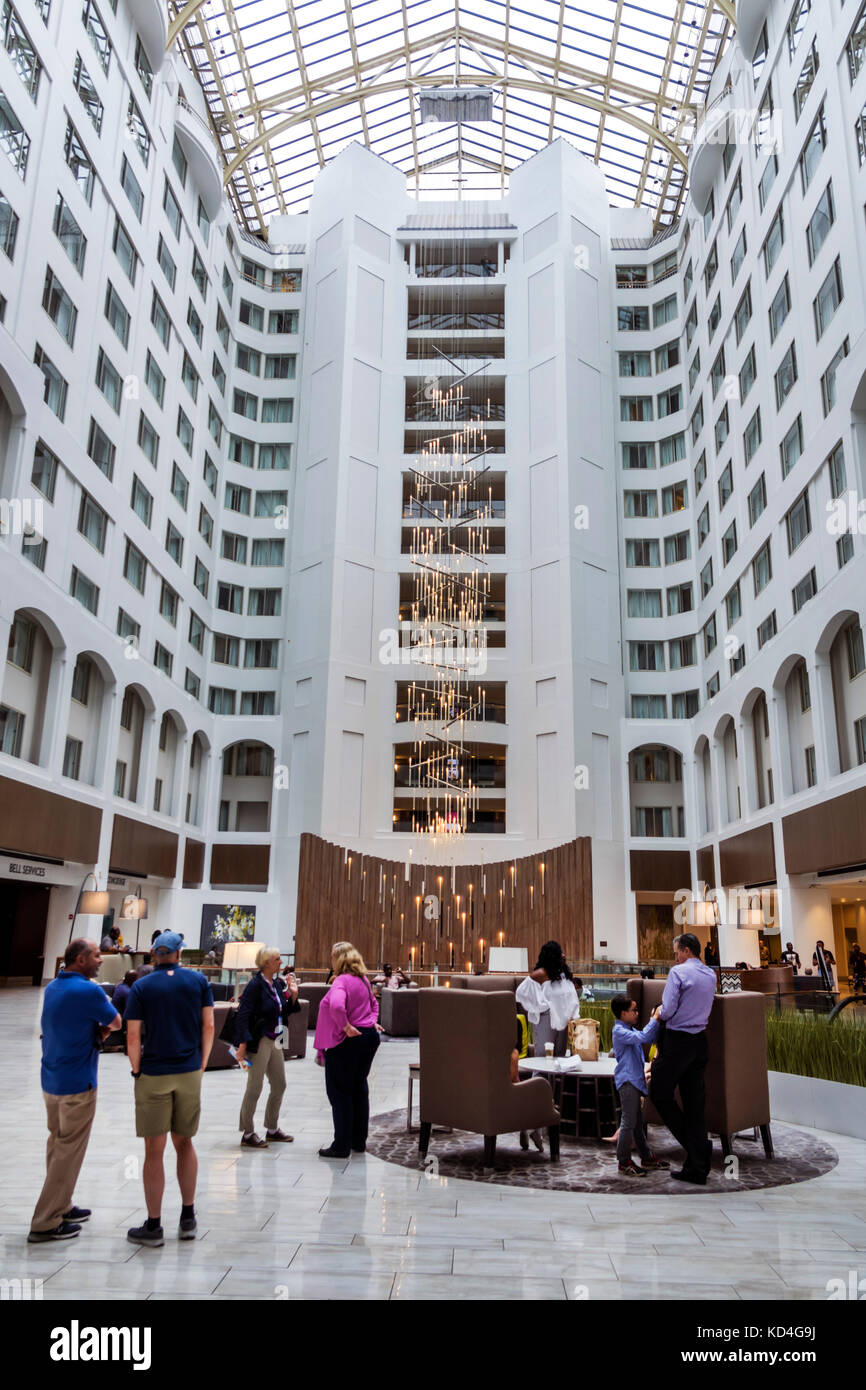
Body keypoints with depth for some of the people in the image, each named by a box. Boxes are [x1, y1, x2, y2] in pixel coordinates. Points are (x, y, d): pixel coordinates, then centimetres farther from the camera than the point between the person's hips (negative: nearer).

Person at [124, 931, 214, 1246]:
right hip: (189, 1073, 2)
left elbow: (133, 1036, -9)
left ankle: (153, 1226, 14)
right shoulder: (198, 981, 1)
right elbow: (209, 1027, -1)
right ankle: (188, 1218, 21)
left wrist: (136, 1070, 3)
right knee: (184, 1143, 16)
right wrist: (201, 1065, 7)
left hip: (153, 1075, -2)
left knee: (154, 1150, 6)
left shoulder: (141, 987, -4)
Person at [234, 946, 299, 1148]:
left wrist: (293, 994, 0)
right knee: (254, 1089, 1)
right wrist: (243, 1044, -23)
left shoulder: (277, 983, 7)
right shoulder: (256, 985, -16)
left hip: (275, 1041, 9)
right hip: (259, 1041, -9)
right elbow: (243, 1015, -19)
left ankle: (272, 1129, 30)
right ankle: (247, 1134, 15)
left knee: (279, 1085, 15)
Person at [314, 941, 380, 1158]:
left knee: (340, 1092, 2)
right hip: (369, 1037, 9)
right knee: (359, 1089, 17)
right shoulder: (363, 980, 10)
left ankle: (341, 1146, 8)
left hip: (347, 1042, -8)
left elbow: (336, 1006, -36)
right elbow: (373, 1004, 25)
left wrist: (346, 1027, -25)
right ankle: (359, 1141, 26)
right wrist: (371, 1022, 14)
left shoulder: (341, 981, -18)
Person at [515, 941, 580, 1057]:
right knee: (543, 1053, -5)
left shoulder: (564, 973, 10)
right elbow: (522, 991, -17)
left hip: (563, 1019, 7)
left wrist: (575, 1016, 6)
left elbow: (572, 996, 18)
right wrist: (541, 1007, -12)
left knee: (560, 1054, 13)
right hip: (546, 1019, -7)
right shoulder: (541, 974, -14)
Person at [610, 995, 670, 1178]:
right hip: (626, 1080, -10)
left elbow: (649, 1039, 17)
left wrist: (655, 1021, 5)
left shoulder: (631, 1030, 16)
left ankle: (647, 1158, 25)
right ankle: (624, 1161, 2)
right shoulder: (620, 1031, -16)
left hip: (634, 1080, 10)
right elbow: (642, 1037, -28)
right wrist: (655, 1019, -21)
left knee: (638, 1121, 16)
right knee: (629, 1121, -6)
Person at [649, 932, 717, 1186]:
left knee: (660, 1095, 6)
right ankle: (696, 1168, 12)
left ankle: (698, 1146, 0)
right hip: (700, 1042, 7)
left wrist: (659, 1014, 5)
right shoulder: (711, 975, 11)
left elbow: (667, 1010, -16)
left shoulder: (678, 972, -12)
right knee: (694, 1102, 9)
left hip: (677, 1041, -7)